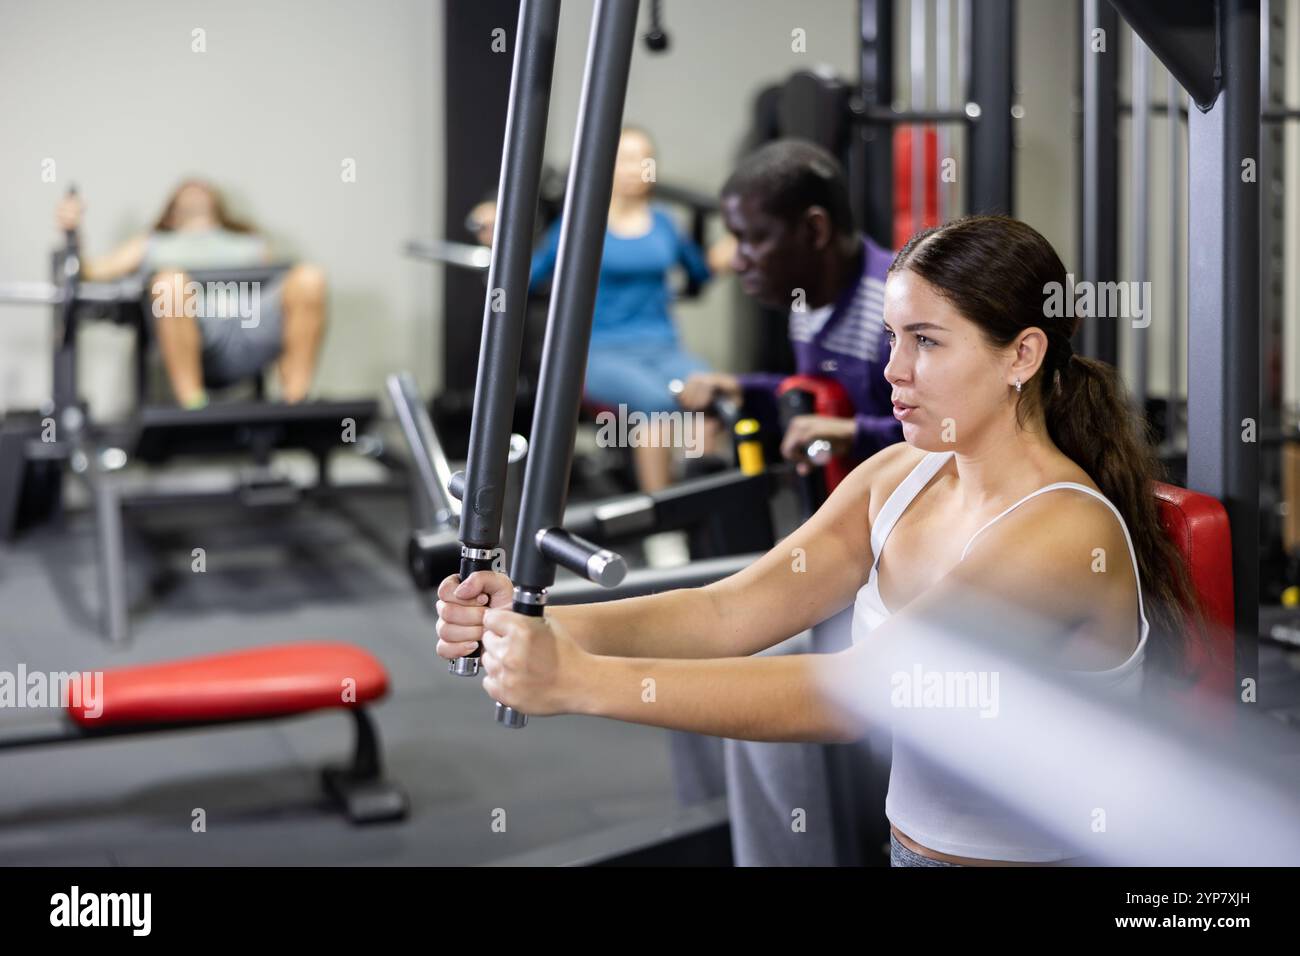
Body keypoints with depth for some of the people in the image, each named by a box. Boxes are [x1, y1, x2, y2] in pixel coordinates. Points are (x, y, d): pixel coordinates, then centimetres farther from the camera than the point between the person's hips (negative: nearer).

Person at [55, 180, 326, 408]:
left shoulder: (251, 242, 39)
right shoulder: (152, 243, 37)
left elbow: (275, 292, 27)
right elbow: (94, 271, 26)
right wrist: (71, 234, 9)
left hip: (252, 323, 1)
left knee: (309, 279, -29)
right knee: (170, 281, -36)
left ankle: (294, 406, -26)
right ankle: (192, 405, -30)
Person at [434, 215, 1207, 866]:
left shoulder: (1068, 532, -20)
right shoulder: (899, 479, 2)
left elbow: (861, 690, -29)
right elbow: (731, 612, -6)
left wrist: (585, 682, -34)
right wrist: (534, 623, -20)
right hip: (910, 845, 6)